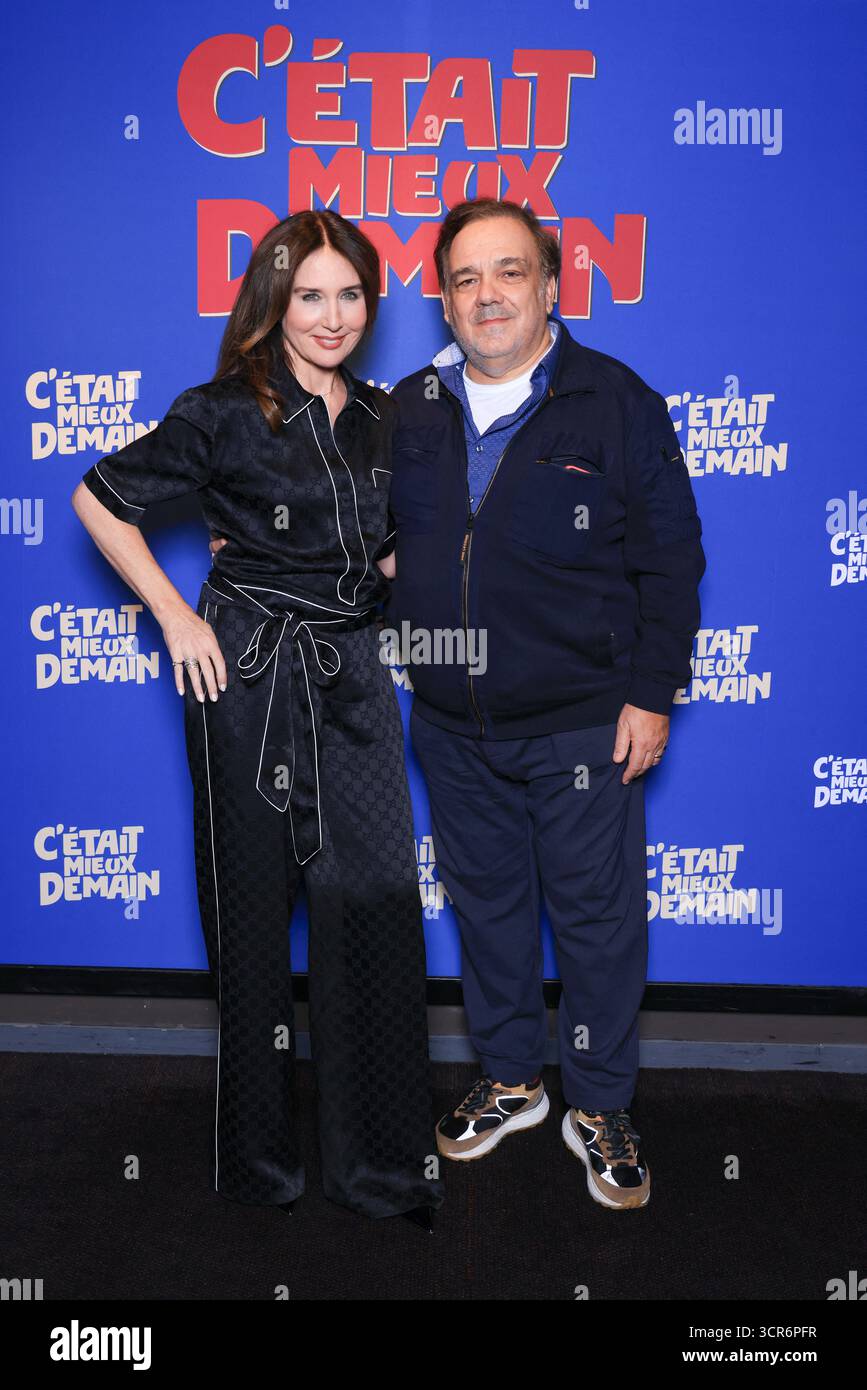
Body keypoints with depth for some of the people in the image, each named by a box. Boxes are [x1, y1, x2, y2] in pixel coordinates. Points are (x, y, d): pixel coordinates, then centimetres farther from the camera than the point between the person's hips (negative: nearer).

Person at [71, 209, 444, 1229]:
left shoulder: (381, 418, 11)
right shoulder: (225, 413, -4)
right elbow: (98, 501, 0)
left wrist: (402, 561, 5)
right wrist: (176, 618, -5)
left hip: (353, 674, 5)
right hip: (247, 675, -4)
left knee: (380, 898, 1)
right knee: (253, 906, 6)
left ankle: (381, 1161, 18)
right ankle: (258, 1155, 26)